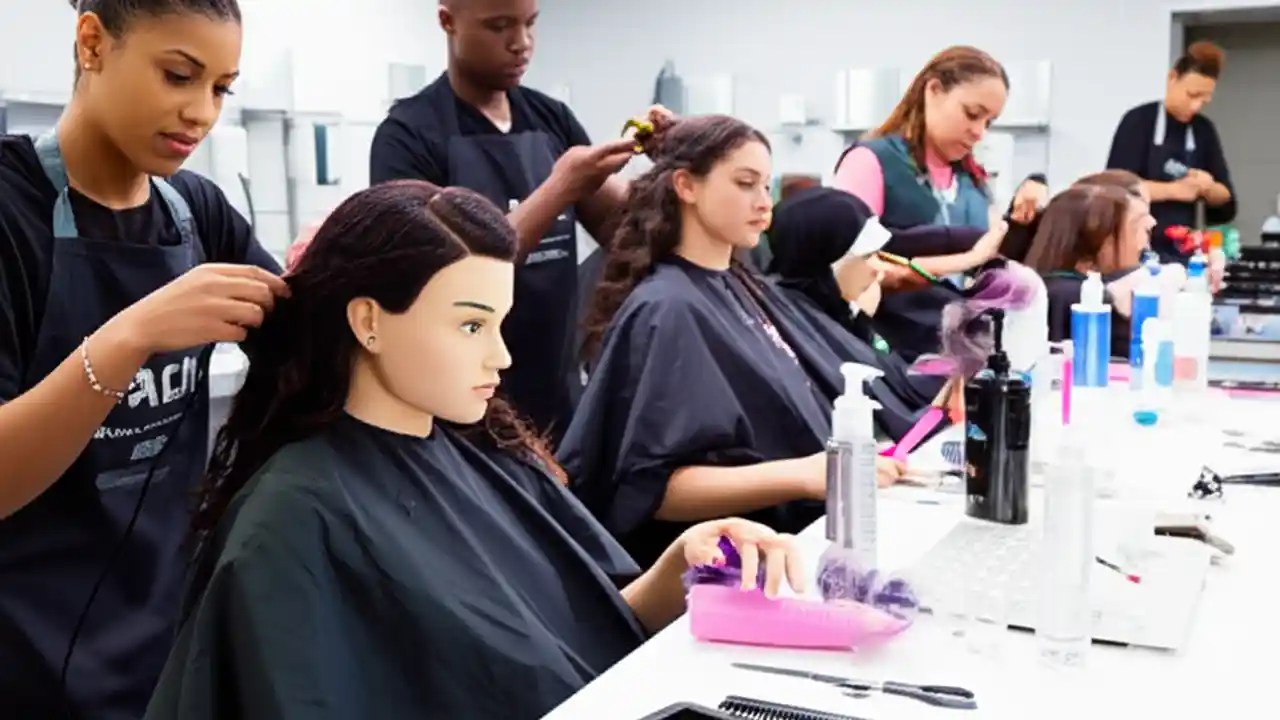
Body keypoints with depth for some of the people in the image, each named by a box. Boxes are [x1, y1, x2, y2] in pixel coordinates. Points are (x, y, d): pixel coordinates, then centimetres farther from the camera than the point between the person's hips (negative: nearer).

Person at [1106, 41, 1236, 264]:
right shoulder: (1139, 121, -5)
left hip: (1182, 251, 4)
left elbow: (1226, 201, 11)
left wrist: (1208, 188, -11)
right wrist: (1173, 190, -19)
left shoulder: (1204, 131, 9)